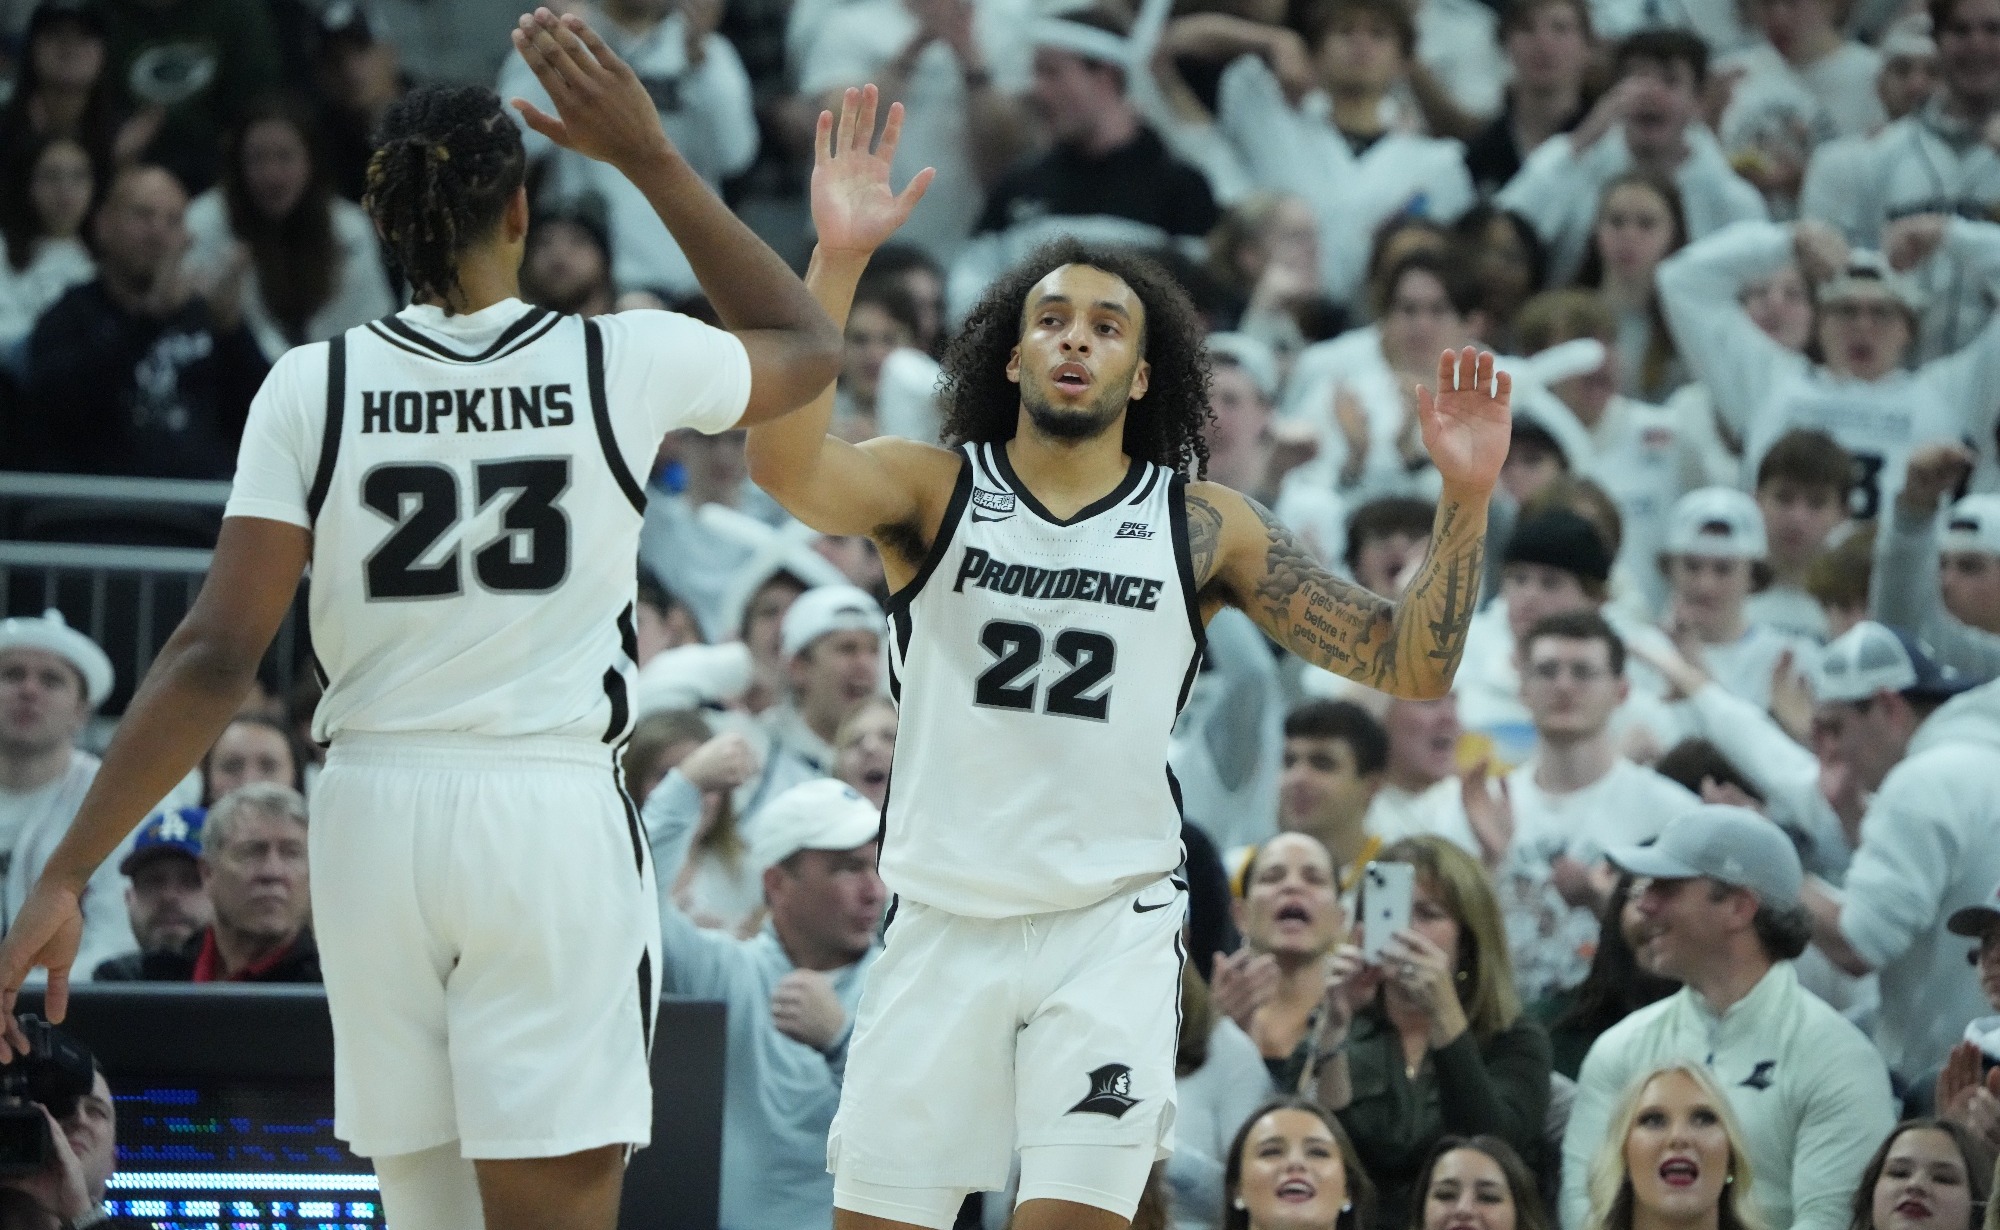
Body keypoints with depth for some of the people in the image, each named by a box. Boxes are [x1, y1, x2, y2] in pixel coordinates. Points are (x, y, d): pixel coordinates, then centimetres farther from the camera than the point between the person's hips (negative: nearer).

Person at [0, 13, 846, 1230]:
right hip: (553, 820, -2)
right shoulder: (623, 364, -4)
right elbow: (810, 349, 19)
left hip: (376, 819, 2)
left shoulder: (314, 387, -3)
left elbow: (215, 658, -8)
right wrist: (653, 158, 14)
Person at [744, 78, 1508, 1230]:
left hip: (1113, 929, -1)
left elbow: (1408, 663, 2)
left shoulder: (1204, 525, 4)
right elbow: (787, 464, -21)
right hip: (946, 920, 1)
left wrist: (1466, 499, -14)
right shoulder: (934, 488, 1)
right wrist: (838, 261, -31)